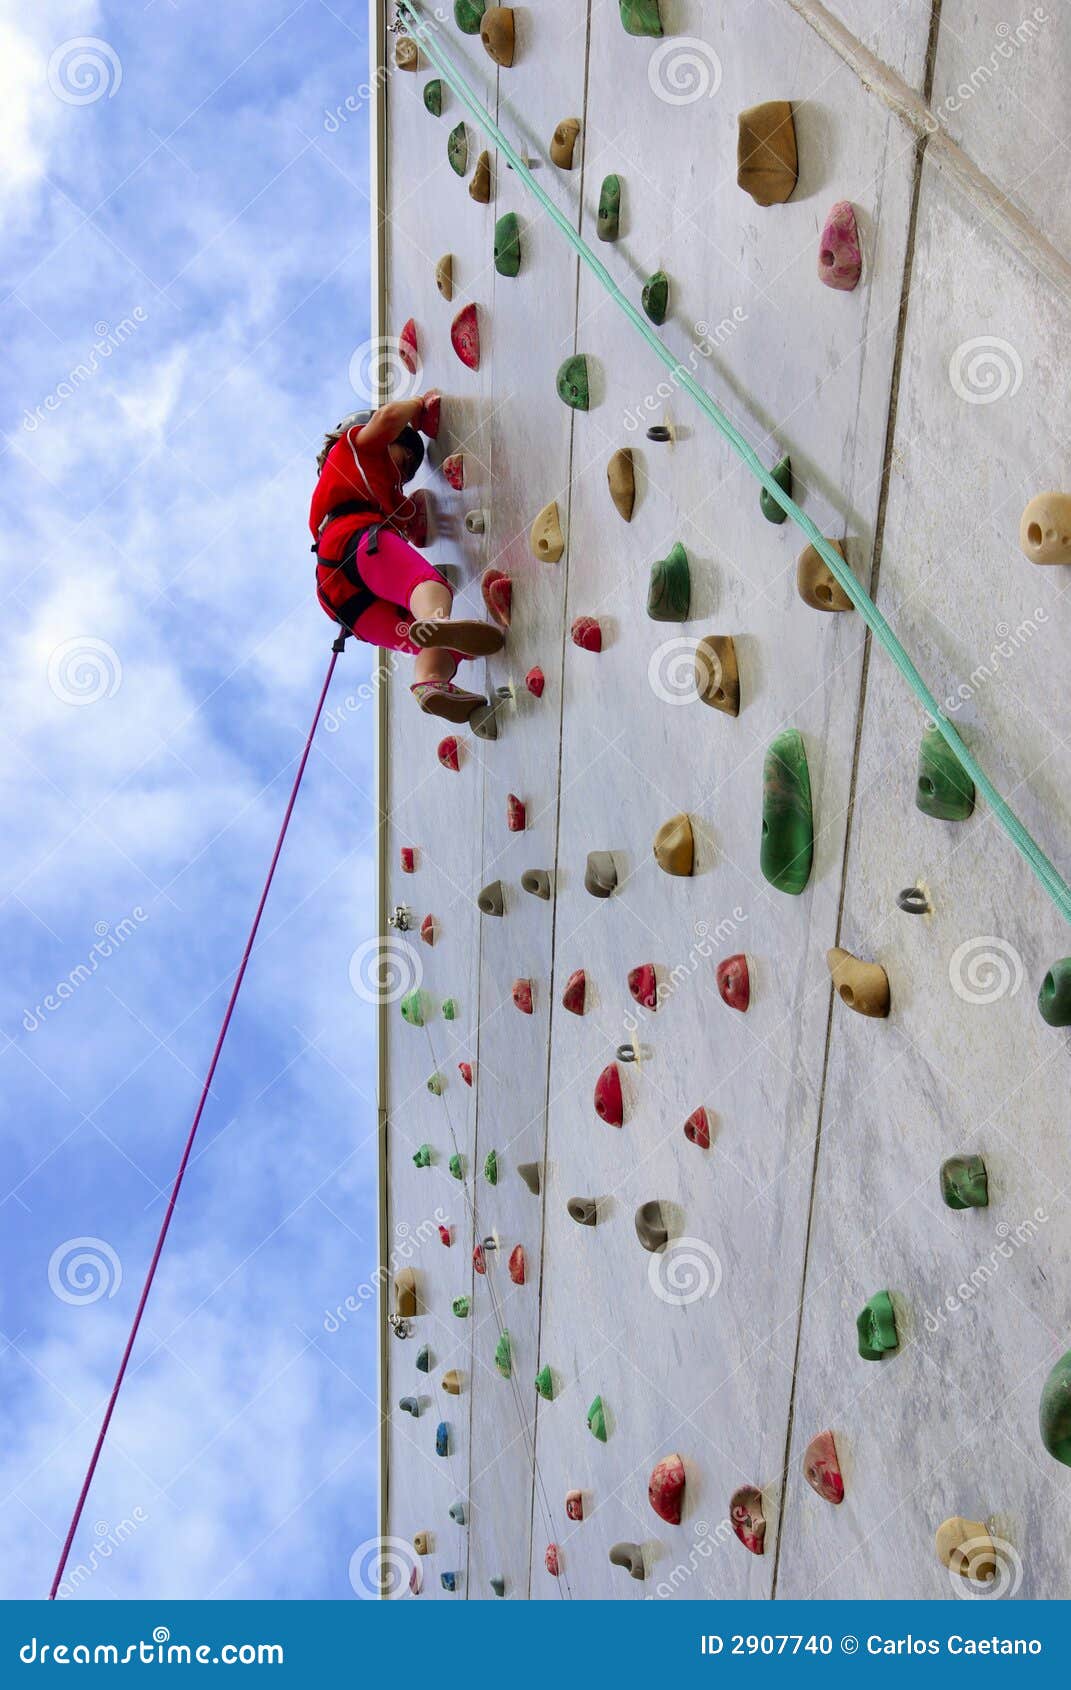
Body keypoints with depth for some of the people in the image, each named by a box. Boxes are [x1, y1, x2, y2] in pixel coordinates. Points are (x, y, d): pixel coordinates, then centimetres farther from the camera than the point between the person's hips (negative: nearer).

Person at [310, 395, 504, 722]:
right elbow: (388, 417, 9)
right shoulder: (354, 445, 28)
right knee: (427, 581, -37)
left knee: (440, 644, -10)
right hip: (356, 538, -8)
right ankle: (437, 621, -74)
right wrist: (420, 404, 26)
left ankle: (429, 682, -44)